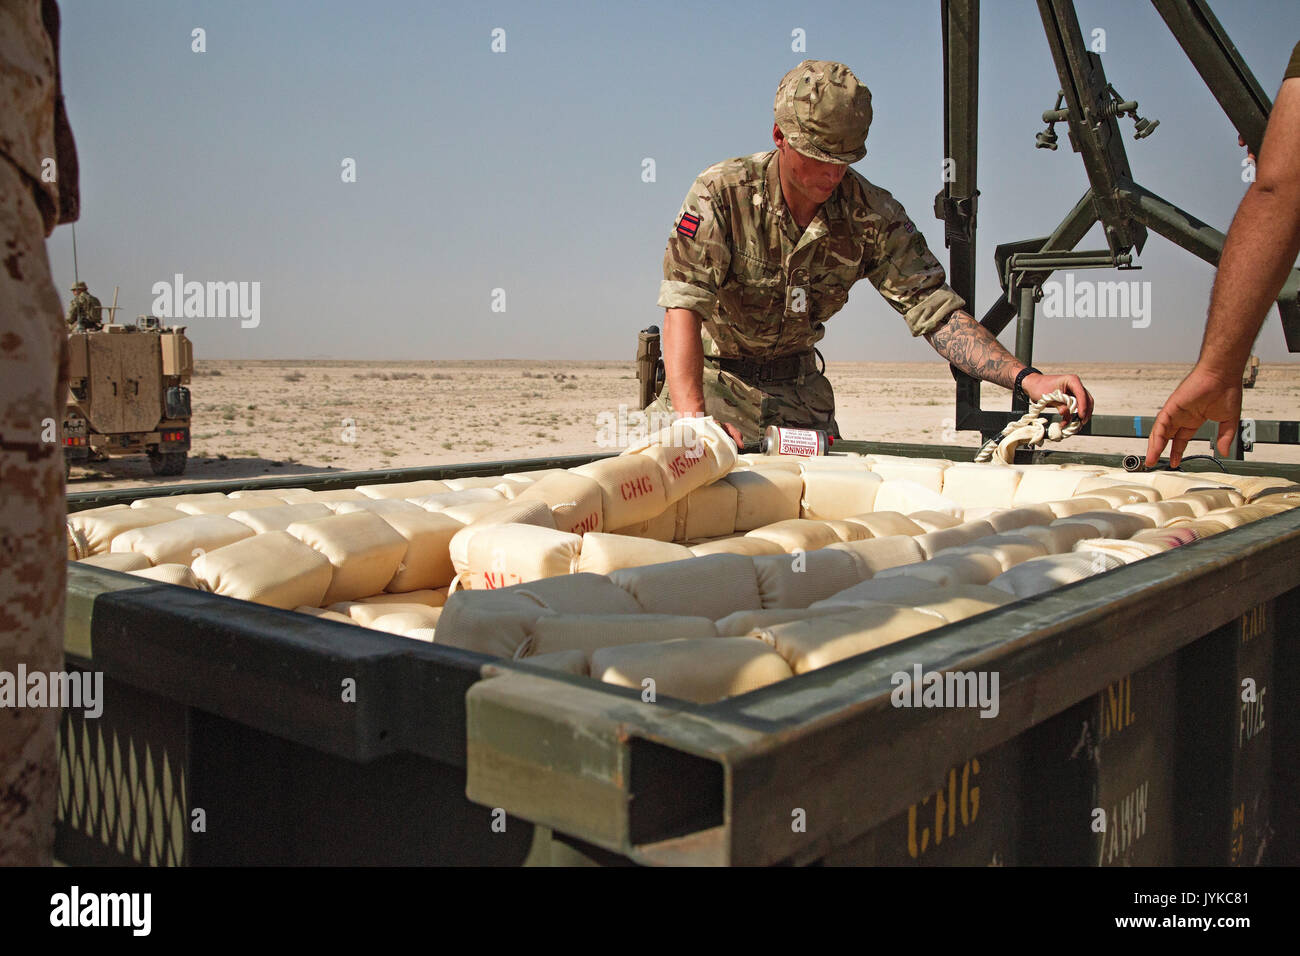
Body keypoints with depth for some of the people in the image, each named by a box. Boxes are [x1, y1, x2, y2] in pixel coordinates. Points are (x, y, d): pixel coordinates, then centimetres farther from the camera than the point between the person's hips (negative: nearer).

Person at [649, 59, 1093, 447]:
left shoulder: (873, 214, -15)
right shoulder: (720, 193, -25)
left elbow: (935, 310, -17)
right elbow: (684, 305, -35)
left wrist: (1027, 379, -32)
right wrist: (693, 417, -51)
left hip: (798, 385, 3)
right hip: (712, 378, -3)